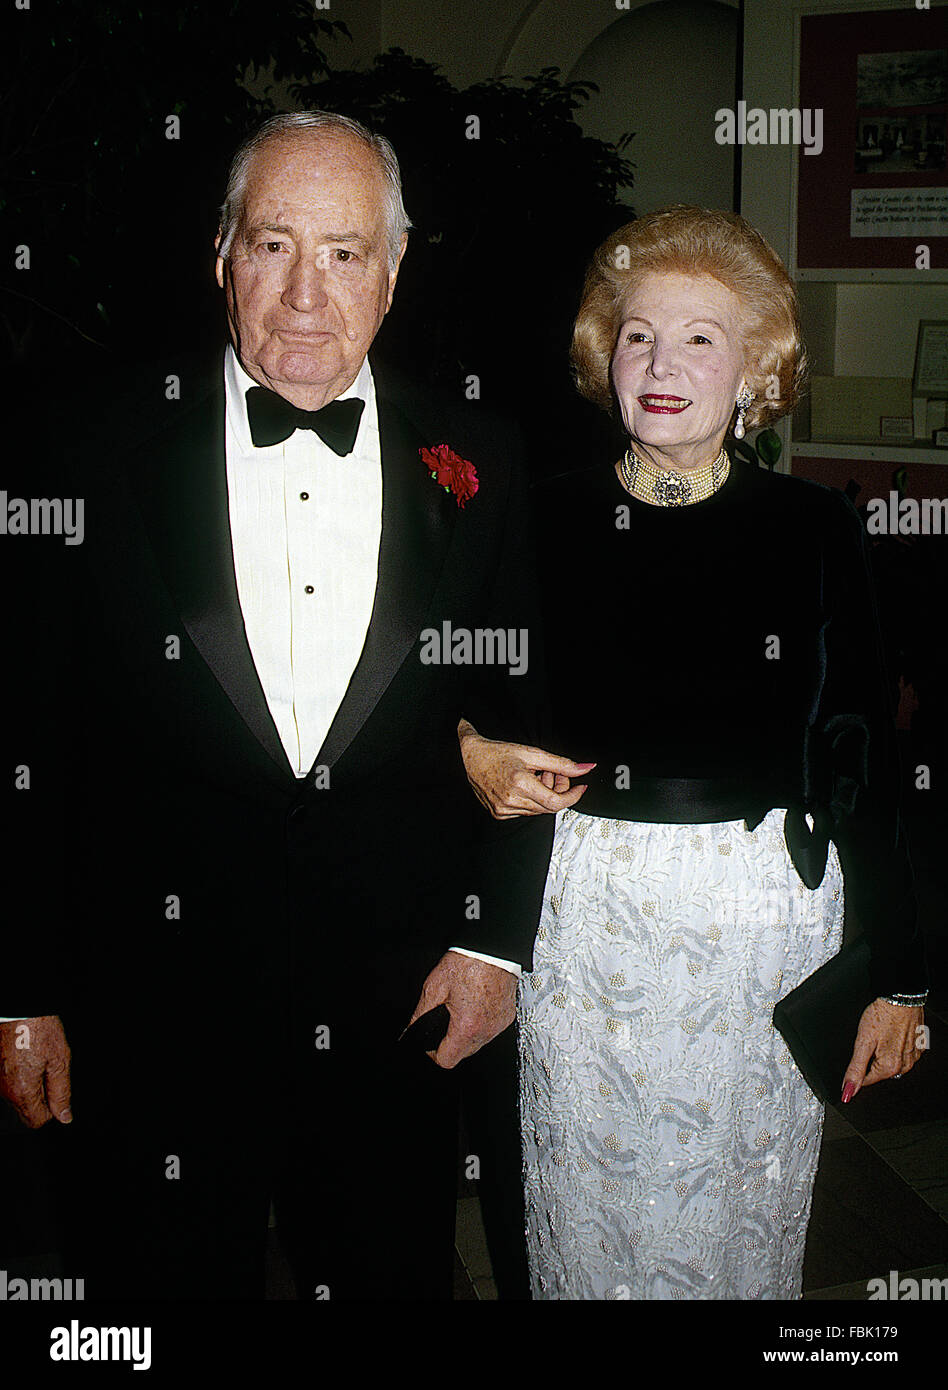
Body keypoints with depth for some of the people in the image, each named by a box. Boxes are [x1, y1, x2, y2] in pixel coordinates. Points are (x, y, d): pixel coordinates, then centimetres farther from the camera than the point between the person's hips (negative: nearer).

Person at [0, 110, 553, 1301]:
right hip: (150, 1024, -1)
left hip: (398, 1023, 2)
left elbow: (523, 715, 6)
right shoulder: (110, 462, -4)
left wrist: (497, 938, 2)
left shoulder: (473, 467, 0)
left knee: (394, 1278, 19)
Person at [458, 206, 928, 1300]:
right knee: (585, 1220, 13)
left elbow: (864, 765, 0)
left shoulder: (815, 531, -2)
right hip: (589, 910, 1)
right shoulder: (546, 521, 1)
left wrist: (898, 976, 1)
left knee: (741, 1223, 12)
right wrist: (469, 750, -8)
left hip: (766, 912, -1)